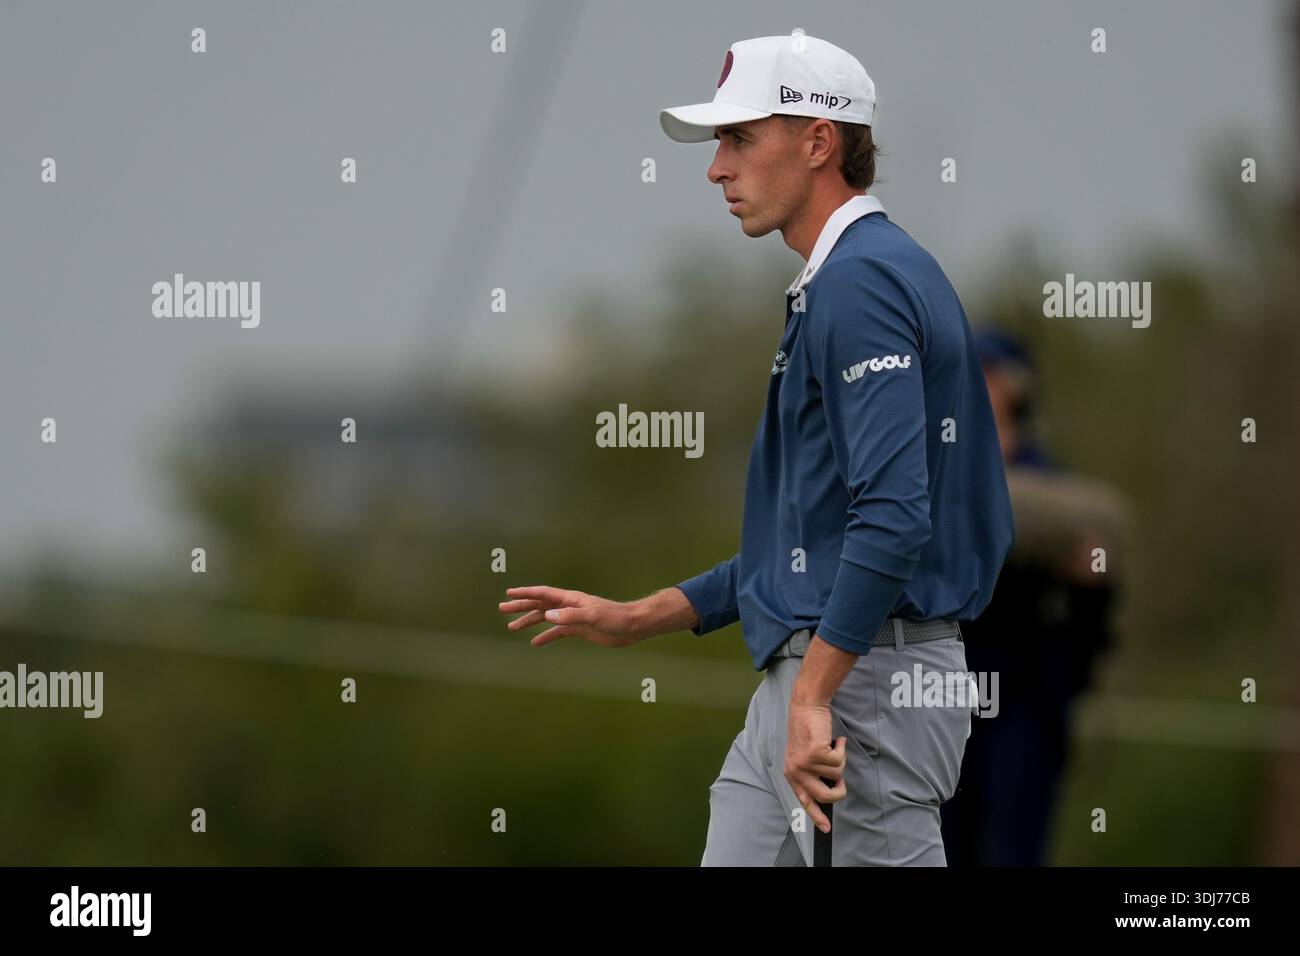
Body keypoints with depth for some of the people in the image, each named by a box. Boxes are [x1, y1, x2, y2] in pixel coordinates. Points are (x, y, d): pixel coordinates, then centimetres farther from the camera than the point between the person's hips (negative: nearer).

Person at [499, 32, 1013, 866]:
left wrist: (813, 695, -25)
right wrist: (638, 619, 22)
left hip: (863, 677, -10)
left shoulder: (862, 278, -13)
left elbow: (894, 513, -25)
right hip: (800, 677, 10)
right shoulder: (828, 284, 21)